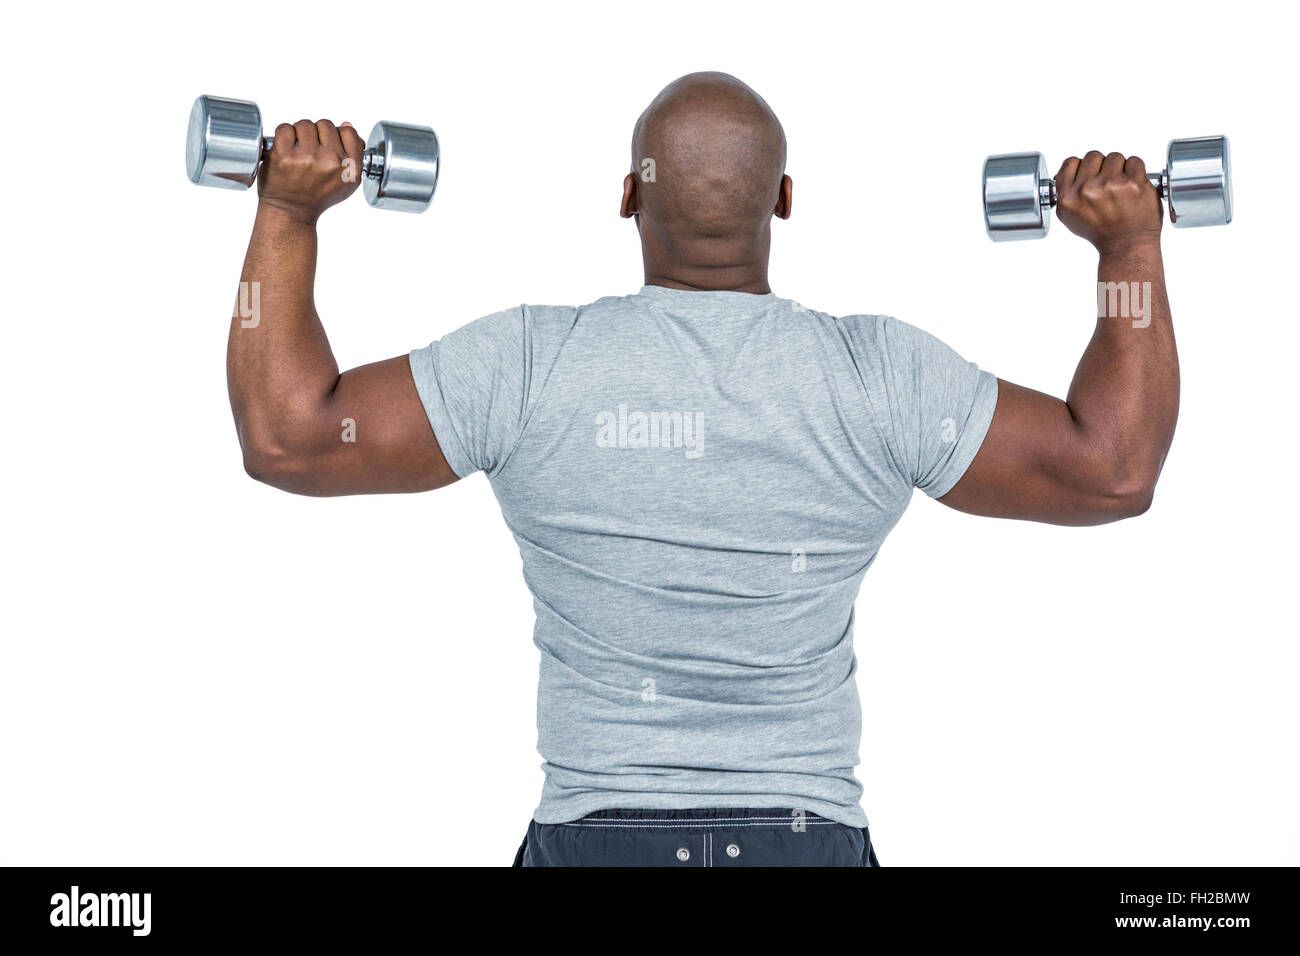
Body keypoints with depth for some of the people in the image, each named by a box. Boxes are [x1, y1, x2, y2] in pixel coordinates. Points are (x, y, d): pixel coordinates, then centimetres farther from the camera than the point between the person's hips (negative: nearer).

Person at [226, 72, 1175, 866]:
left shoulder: (534, 367, -11)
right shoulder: (881, 377, -9)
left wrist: (288, 213, -2)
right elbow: (1115, 469, -5)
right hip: (811, 839, 1)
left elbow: (288, 435, -9)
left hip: (594, 837, 0)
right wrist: (1130, 246, 2)